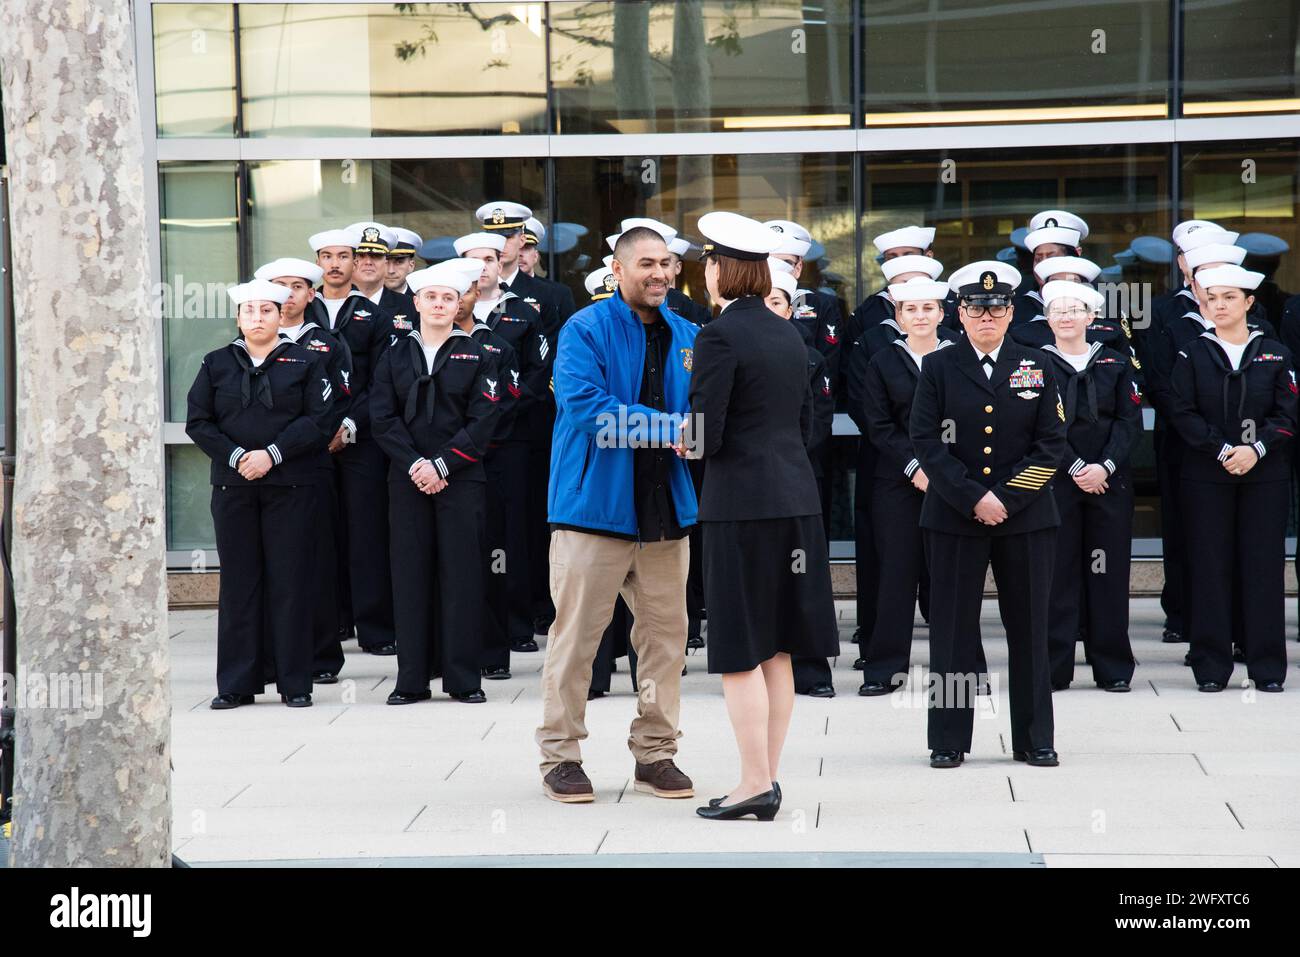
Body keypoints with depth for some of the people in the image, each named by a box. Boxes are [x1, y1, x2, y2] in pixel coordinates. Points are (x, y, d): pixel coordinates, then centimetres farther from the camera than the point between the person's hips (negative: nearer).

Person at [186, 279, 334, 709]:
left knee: (290, 580, -1)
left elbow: (319, 419, -5)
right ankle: (237, 684, 8)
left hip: (290, 485, -2)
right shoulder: (217, 364, 11)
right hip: (233, 486, 2)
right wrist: (236, 456, -11)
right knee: (238, 581, 3)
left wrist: (272, 454, -14)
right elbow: (198, 422, 4)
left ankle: (295, 683, 5)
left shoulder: (305, 362, 5)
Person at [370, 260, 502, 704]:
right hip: (408, 480, 2)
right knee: (410, 574, 1)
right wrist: (414, 465, -10)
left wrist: (441, 465, -12)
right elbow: (383, 417, 3)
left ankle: (464, 679, 3)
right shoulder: (396, 356, 11)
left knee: (462, 573, -2)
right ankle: (412, 679, 6)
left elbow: (482, 422, -3)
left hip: (460, 479, -2)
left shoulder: (477, 356, 5)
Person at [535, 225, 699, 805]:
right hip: (595, 503, -5)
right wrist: (670, 428, -22)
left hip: (665, 508, 5)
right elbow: (583, 405, -18)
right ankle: (559, 757, 8)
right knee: (576, 634, -1)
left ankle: (655, 754, 19)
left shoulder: (685, 337, 12)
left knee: (666, 635, 7)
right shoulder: (585, 330, -5)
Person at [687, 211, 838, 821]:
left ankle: (755, 785, -1)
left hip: (742, 502, -8)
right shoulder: (788, 333, 11)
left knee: (740, 654, -2)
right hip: (795, 495, 8)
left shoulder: (718, 337, -12)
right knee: (776, 651, 11)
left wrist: (686, 442, 5)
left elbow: (705, 437, -16)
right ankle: (768, 778, 16)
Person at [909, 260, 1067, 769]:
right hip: (954, 517, -1)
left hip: (1026, 517, 1)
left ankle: (1034, 740, 12)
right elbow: (926, 441, -4)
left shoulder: (1037, 367, 7)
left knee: (1029, 627, 5)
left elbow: (1051, 443, 1)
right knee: (953, 629, 2)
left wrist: (1006, 498, -10)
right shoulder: (938, 368, 4)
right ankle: (948, 741, 9)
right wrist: (974, 498, -13)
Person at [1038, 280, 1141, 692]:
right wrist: (1075, 469, -13)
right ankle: (1053, 669, 4)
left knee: (1109, 571, 2)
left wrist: (1105, 466, -11)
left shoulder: (1114, 363, 9)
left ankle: (1114, 668, 8)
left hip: (1109, 481, 1)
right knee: (1057, 570, -2)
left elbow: (1130, 421, 3)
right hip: (1055, 481, -1)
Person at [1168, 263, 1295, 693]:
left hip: (1265, 474, 0)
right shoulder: (1193, 354, 4)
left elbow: (1286, 414, 0)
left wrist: (1255, 449, -15)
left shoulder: (1274, 354, 6)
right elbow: (1183, 413, -3)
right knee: (1210, 566, 0)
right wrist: (1223, 450, -14)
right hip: (1206, 476, 0)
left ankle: (1267, 666, 6)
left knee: (1264, 566, 0)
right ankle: (1212, 665, 5)